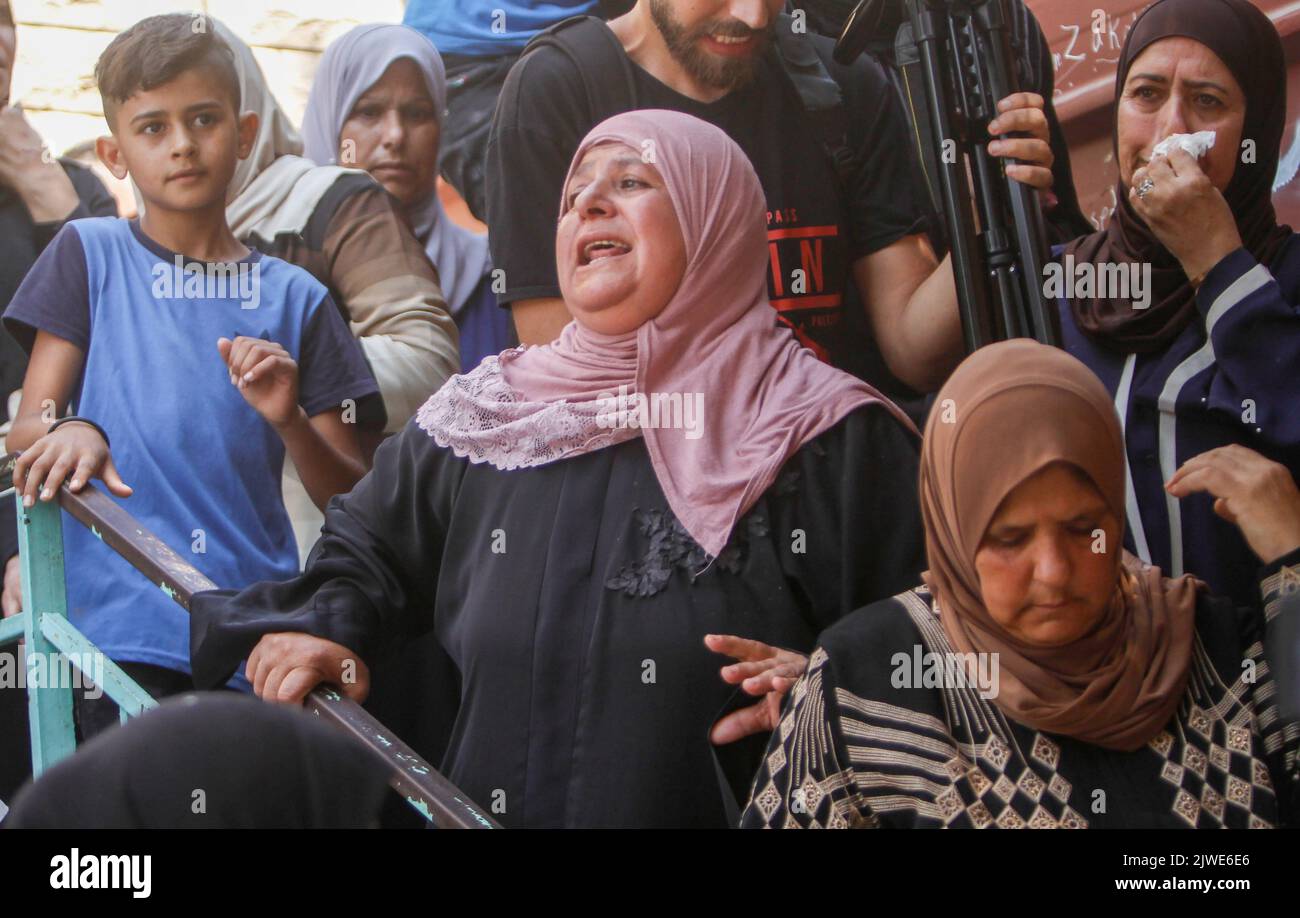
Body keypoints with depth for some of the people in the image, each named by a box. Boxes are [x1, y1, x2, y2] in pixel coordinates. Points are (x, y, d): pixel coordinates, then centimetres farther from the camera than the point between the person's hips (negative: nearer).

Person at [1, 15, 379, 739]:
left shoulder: (295, 297, 12)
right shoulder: (91, 254, 10)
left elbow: (352, 501, 10)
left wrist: (290, 421, -9)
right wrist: (67, 430, -19)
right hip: (120, 632, -2)